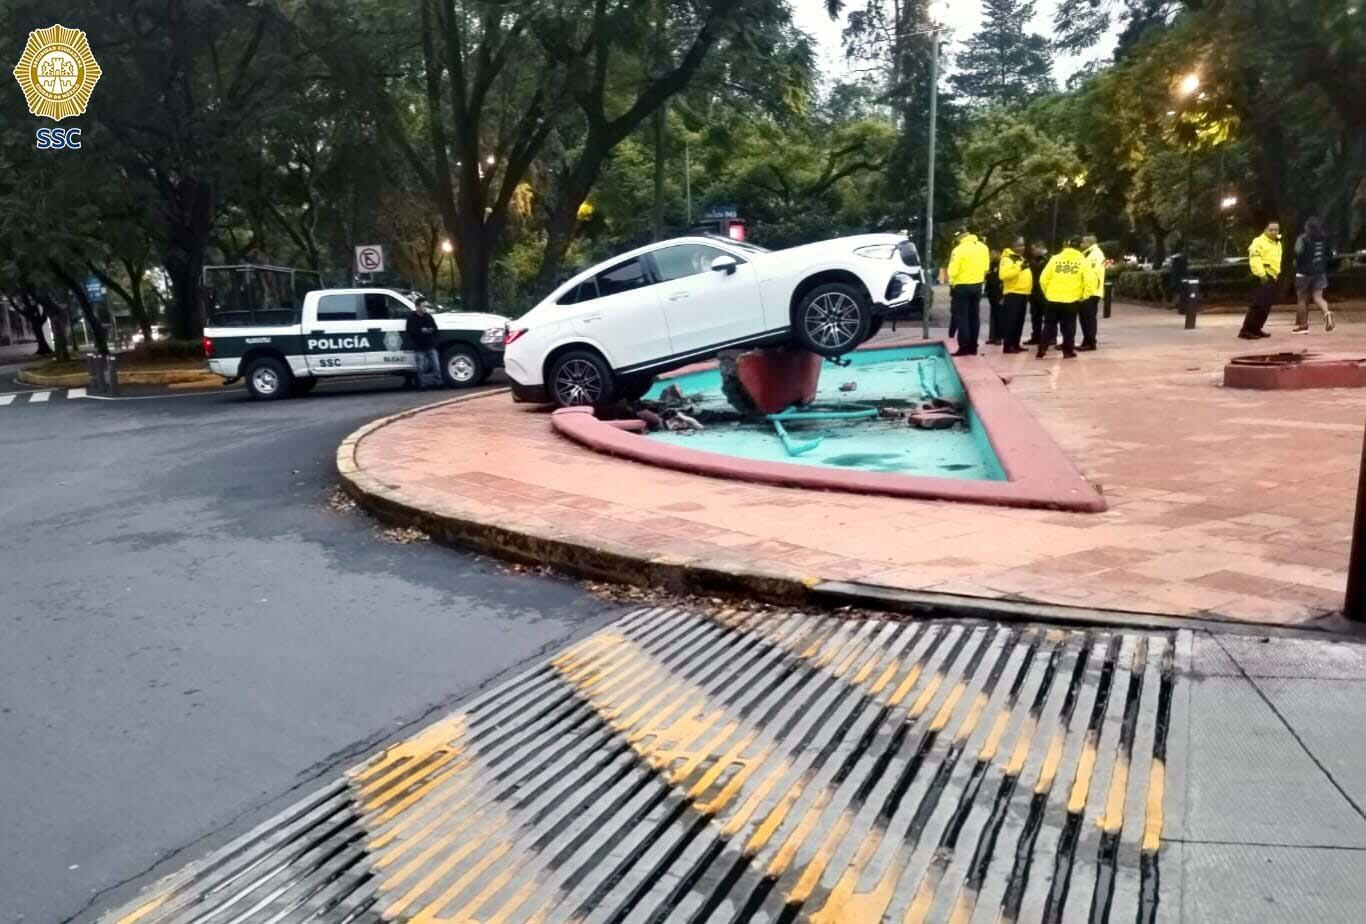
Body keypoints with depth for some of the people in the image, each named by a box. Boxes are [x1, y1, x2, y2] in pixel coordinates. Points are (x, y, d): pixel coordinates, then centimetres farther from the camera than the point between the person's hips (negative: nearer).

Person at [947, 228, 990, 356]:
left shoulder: (959, 249, -14)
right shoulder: (983, 247, 5)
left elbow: (953, 270, -15)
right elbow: (985, 267, 10)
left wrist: (952, 283, 0)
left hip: (962, 286, -6)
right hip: (977, 285, 6)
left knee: (961, 316, -2)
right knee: (974, 316, 10)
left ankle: (964, 347, -7)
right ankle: (973, 346, 13)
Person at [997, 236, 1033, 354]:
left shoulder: (1021, 258, 20)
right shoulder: (1007, 258, -11)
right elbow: (1004, 274, -26)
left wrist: (1028, 287, 22)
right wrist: (1019, 268, -30)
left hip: (1023, 293, 9)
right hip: (1013, 294, -9)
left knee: (1019, 321, 11)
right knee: (1011, 321, -11)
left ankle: (1015, 344, 16)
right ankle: (1008, 346, -11)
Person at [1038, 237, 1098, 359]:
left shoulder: (1055, 258, 4)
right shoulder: (1082, 260, 1)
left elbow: (1044, 279, 1)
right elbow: (1089, 280, -8)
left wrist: (1047, 293, 15)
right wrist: (1083, 296, 4)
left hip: (1053, 298, 1)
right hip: (1071, 300, -1)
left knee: (1049, 325, 12)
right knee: (1068, 326, 9)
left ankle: (1042, 349, 9)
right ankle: (1068, 351, 10)